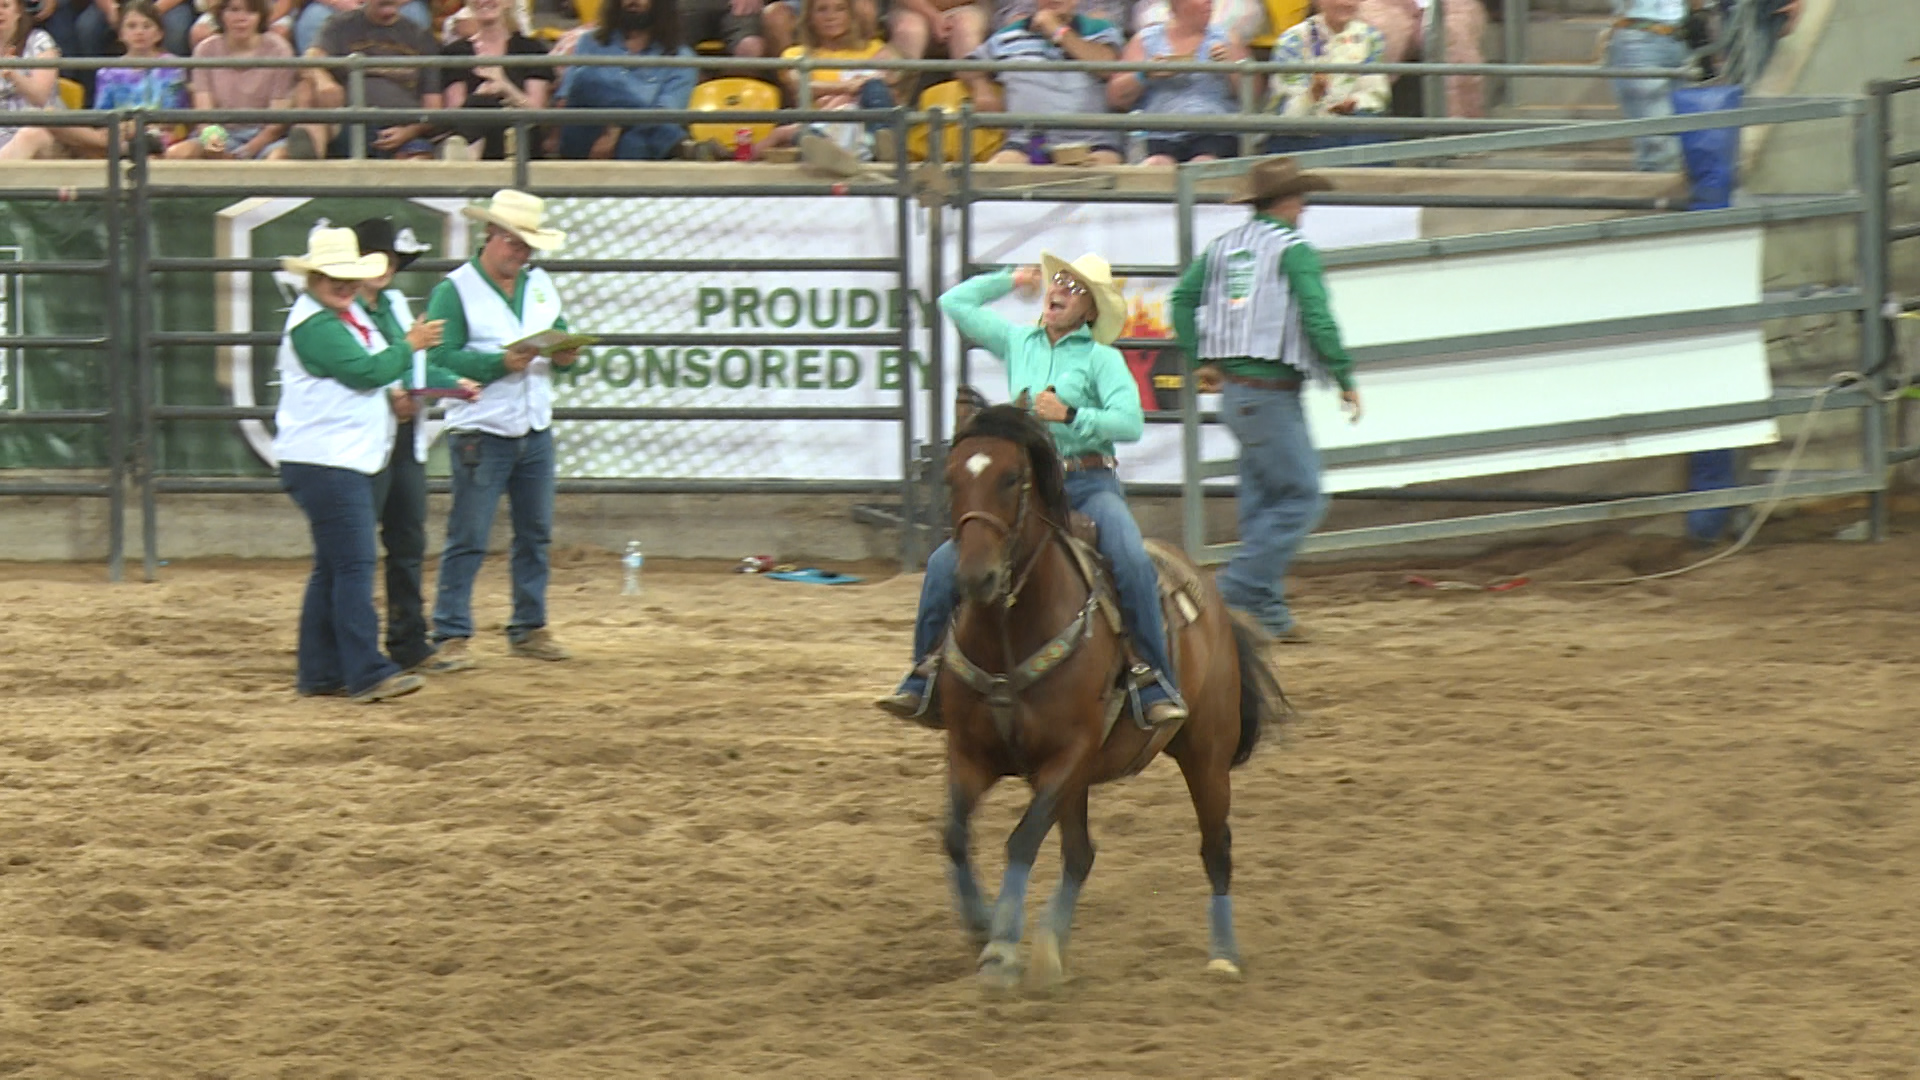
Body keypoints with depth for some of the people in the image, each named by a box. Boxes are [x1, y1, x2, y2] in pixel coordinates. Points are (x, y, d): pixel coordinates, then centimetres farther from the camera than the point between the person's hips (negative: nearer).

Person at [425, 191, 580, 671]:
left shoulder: (540, 285, 11)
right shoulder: (454, 291, -9)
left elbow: (560, 336, 17)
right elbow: (442, 360, -17)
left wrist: (565, 356, -7)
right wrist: (502, 365, -26)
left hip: (536, 433, 7)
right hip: (481, 435, -7)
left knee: (536, 535, 12)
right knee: (468, 541, -6)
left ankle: (529, 629, 22)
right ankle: (451, 635, -3)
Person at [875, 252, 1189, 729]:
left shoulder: (1103, 359, 3)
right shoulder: (1018, 343, 15)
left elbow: (1131, 422, -10)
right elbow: (955, 303, 24)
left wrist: (1071, 416, -20)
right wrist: (1012, 280, 26)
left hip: (1089, 484, -4)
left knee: (1132, 562, -30)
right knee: (945, 563, -12)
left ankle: (1158, 685, -24)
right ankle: (922, 677, 1)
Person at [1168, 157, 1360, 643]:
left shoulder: (1224, 246, 11)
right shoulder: (1294, 250, -10)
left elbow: (1182, 299, 11)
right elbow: (1317, 319, -16)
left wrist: (1202, 360, 17)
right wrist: (1345, 378, -7)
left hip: (1234, 387, 8)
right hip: (1273, 391, -8)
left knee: (1261, 501, 14)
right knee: (1301, 497, -4)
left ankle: (1268, 610, 15)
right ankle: (1239, 592, -11)